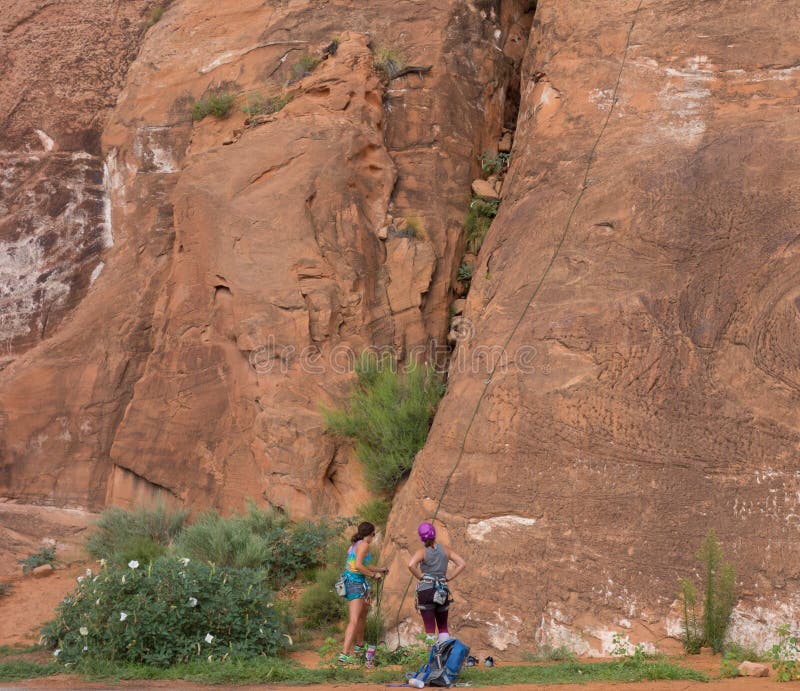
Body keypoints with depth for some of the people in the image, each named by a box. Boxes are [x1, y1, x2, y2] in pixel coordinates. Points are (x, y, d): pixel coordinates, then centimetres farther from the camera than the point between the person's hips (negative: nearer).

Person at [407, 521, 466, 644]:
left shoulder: (422, 552, -6)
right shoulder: (445, 549, 5)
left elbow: (411, 565, -25)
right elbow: (462, 564, 3)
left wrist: (421, 576, -9)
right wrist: (448, 577, 6)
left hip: (426, 591, -3)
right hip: (442, 592, 3)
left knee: (430, 628, 1)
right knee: (443, 627, 16)